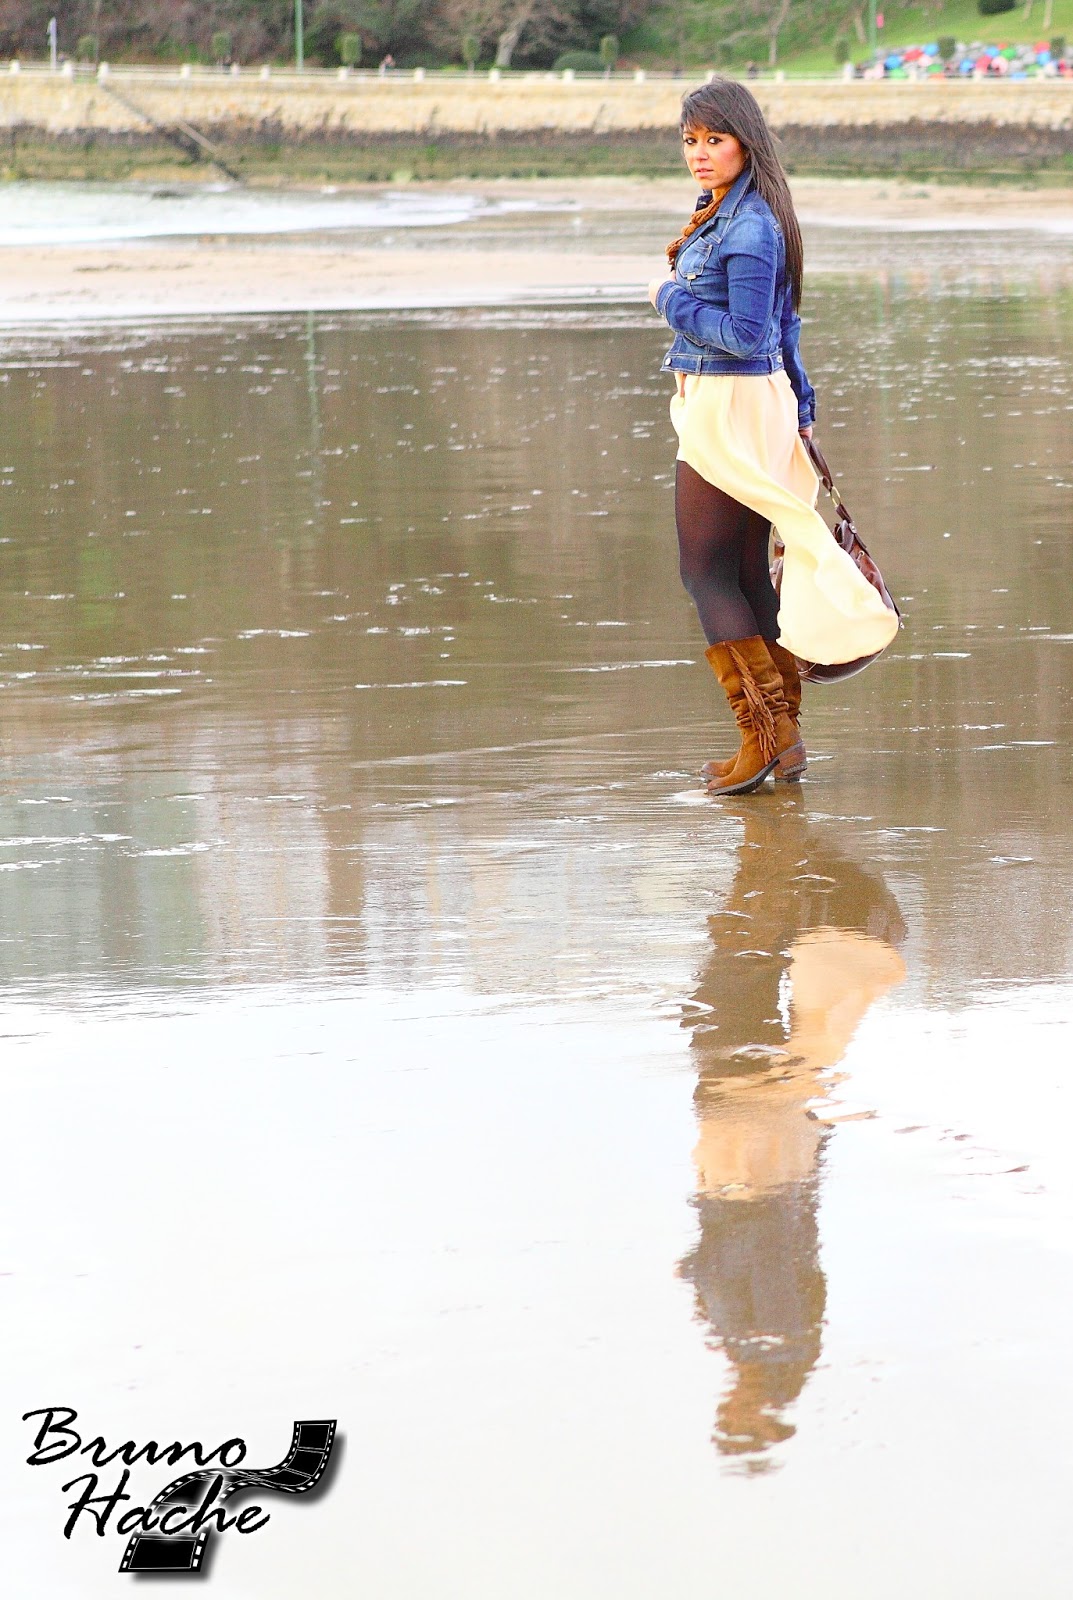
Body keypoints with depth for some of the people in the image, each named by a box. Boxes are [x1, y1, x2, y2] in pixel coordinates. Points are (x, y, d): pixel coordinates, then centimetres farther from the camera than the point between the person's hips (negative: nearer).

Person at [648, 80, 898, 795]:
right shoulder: (727, 217, 13)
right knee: (748, 570, 11)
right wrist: (800, 409, 25)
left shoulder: (749, 226, -17)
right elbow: (784, 328, 20)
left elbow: (745, 334, -22)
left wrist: (671, 298, -11)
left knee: (707, 569, -5)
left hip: (729, 411, -10)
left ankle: (767, 731, -5)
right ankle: (784, 738, 14)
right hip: (744, 405, 10)